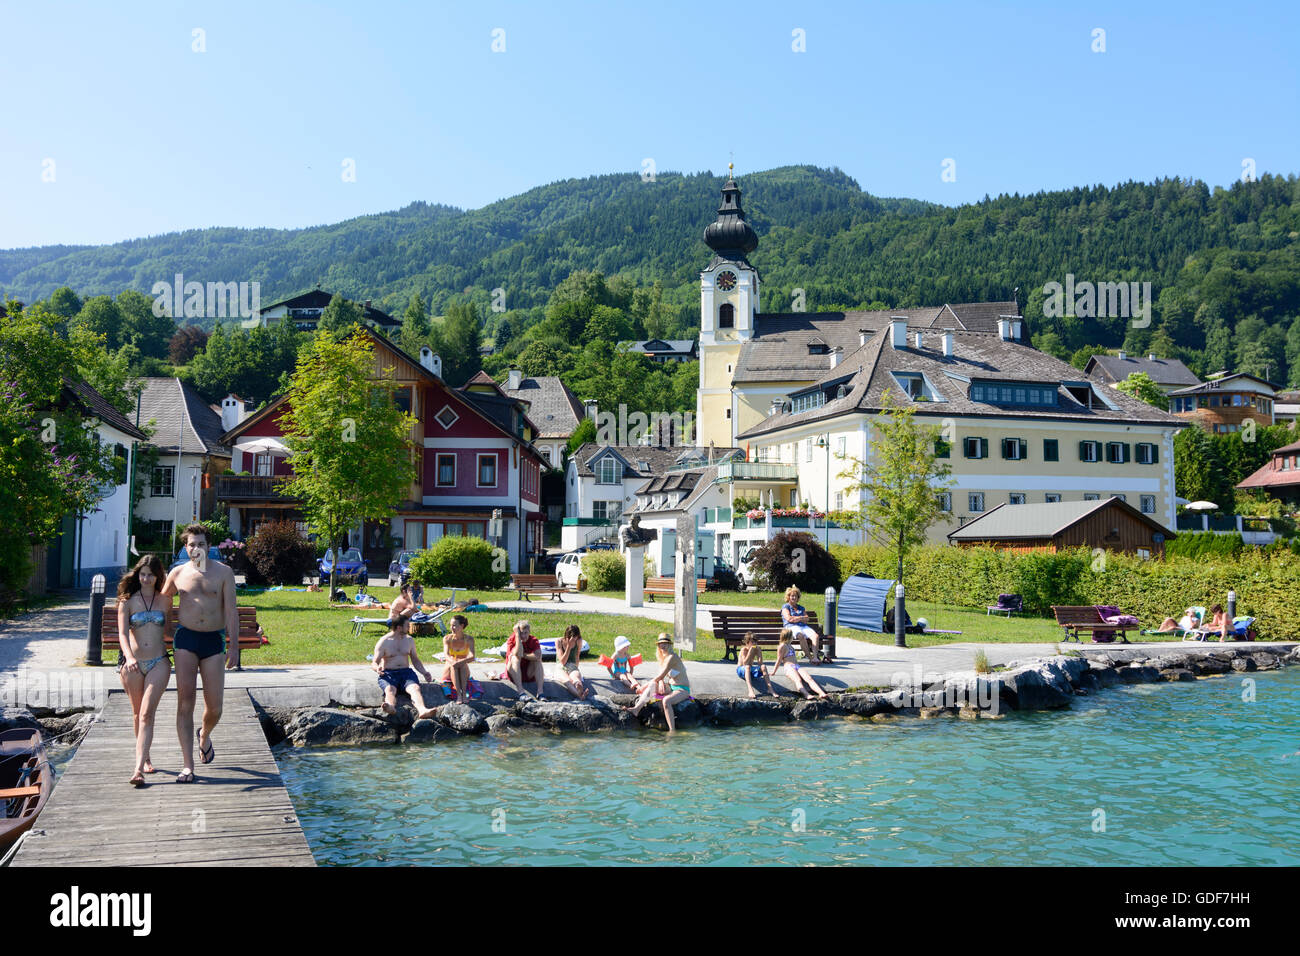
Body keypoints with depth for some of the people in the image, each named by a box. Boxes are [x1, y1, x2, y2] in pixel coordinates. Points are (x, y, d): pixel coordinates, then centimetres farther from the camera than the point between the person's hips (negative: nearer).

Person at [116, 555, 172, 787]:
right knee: (138, 714, 12)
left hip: (159, 663, 0)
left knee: (147, 714, -13)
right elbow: (122, 633, -9)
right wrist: (129, 657, -26)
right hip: (132, 663, 1)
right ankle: (145, 758, 32)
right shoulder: (127, 601, 2)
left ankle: (139, 769, -19)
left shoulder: (163, 600, 8)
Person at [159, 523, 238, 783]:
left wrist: (234, 646, -8)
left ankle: (205, 735, 36)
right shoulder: (177, 573, 7)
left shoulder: (223, 572, 3)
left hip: (214, 640, 0)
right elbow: (162, 603, 19)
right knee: (185, 701, -7)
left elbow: (231, 612, 0)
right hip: (185, 638, 0)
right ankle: (187, 765, -5)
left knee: (214, 706, -1)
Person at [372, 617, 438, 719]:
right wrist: (377, 668, -24)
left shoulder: (409, 640, 16)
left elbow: (415, 660, 23)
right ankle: (391, 707, -69)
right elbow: (374, 662, 1)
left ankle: (422, 710, -60)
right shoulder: (383, 642, 3)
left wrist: (425, 672, 6)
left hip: (406, 672, 2)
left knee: (415, 688, -31)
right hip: (388, 673, -2)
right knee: (390, 689, -37)